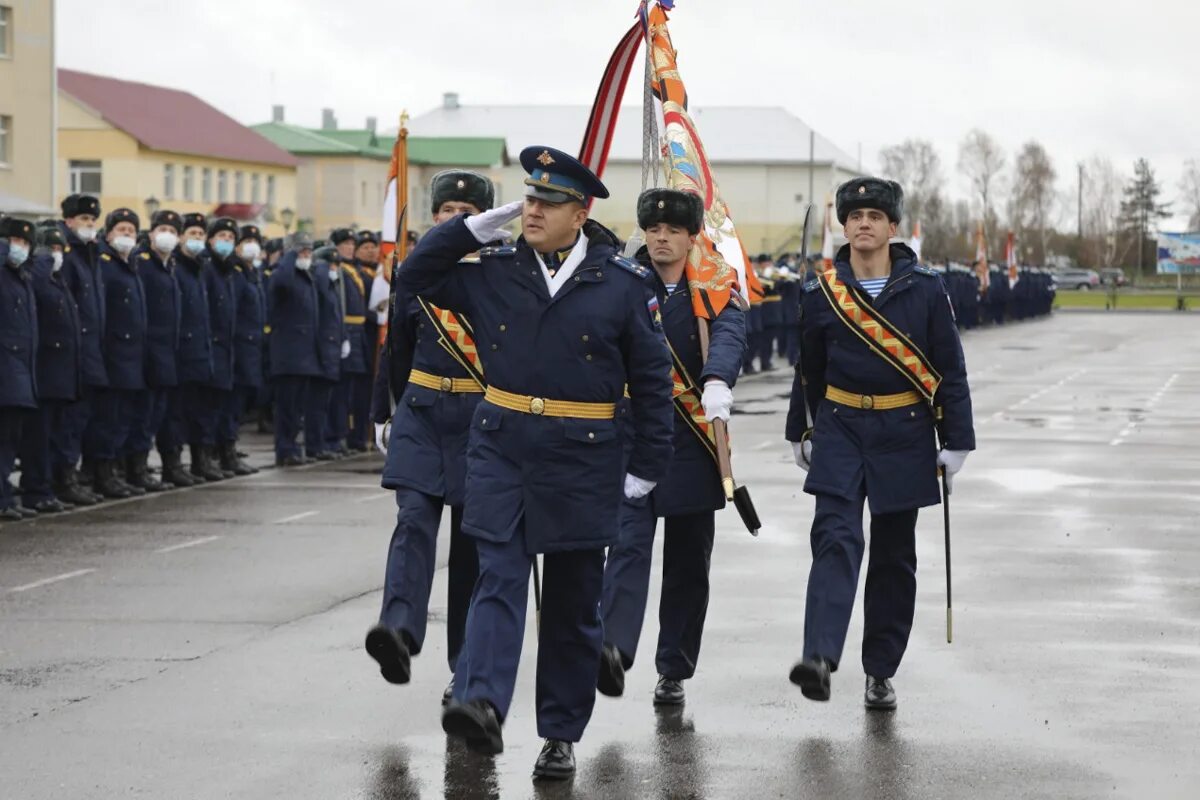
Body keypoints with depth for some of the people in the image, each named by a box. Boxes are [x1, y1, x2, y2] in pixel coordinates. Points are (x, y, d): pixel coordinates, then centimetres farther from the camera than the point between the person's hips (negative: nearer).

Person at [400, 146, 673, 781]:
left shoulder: (622, 284, -2)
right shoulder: (494, 273, 5)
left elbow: (652, 379, 2)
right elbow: (416, 275, 11)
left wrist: (647, 467, 1)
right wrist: (479, 225, 0)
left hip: (582, 461, -1)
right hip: (501, 448, 1)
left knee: (572, 604, 7)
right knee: (498, 579, -13)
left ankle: (561, 735, 15)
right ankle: (481, 706, -27)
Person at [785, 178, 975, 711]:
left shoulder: (925, 290, -2)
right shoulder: (822, 293, 1)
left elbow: (950, 369, 1)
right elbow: (809, 370, 13)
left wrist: (955, 442, -2)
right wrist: (801, 433, 18)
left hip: (904, 436, 0)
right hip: (841, 431, 0)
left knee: (895, 556, 7)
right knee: (835, 539, -16)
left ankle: (881, 672, 16)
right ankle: (820, 657, -28)